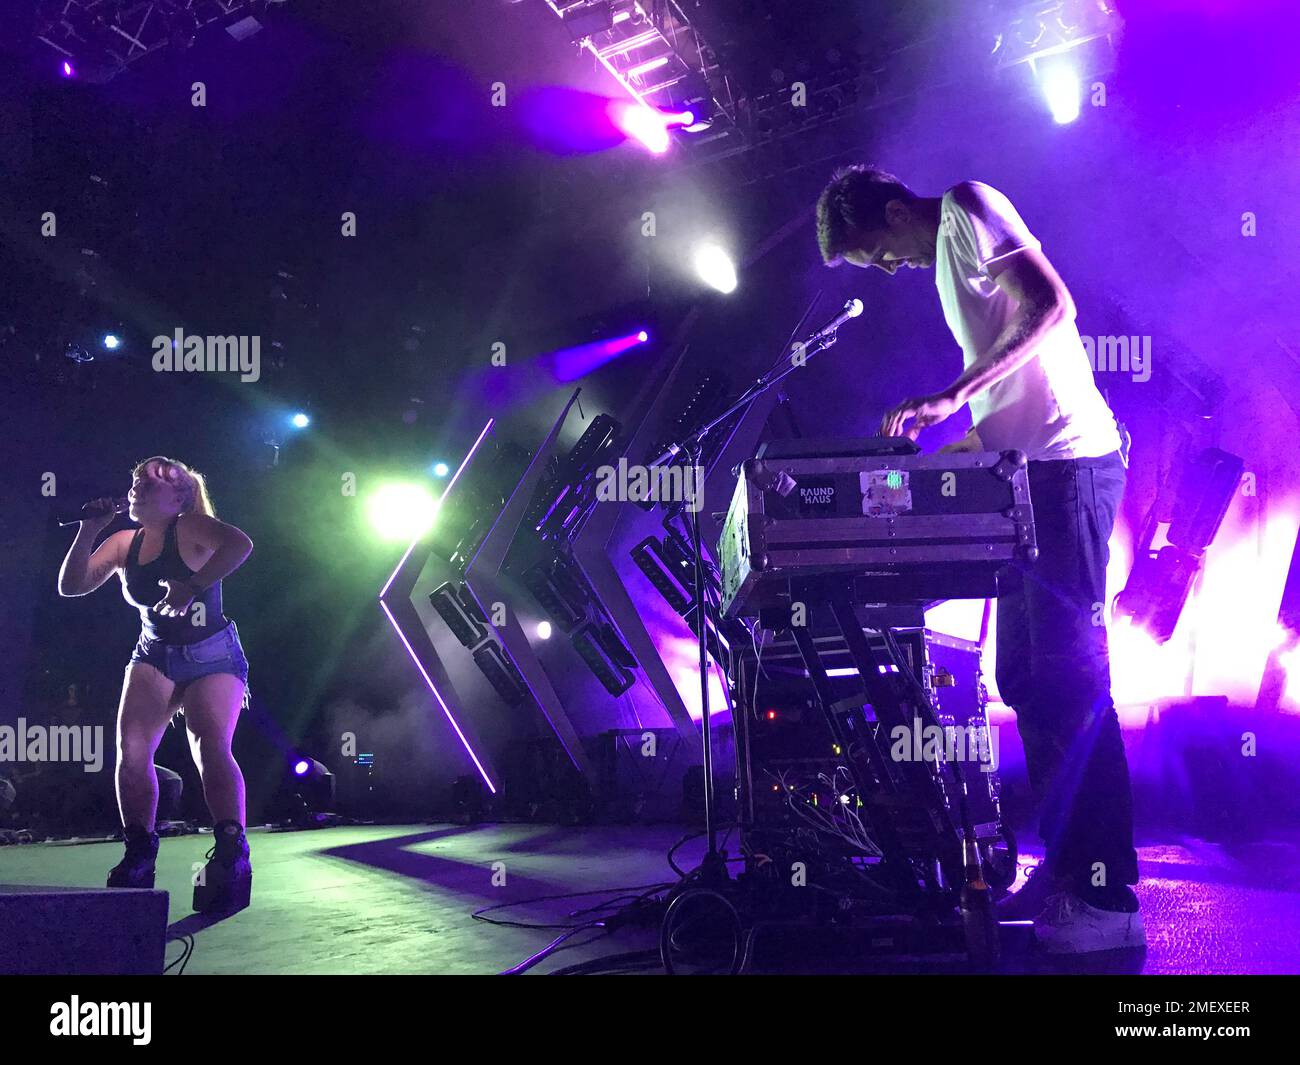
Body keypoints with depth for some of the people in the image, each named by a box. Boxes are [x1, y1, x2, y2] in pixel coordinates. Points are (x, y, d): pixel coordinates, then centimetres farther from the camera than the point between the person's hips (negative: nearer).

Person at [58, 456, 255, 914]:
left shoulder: (190, 528, -10)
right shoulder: (123, 544, 8)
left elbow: (239, 545, -30)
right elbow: (71, 585, 5)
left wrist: (191, 586, -37)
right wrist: (89, 531, -4)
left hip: (212, 656, -5)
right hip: (154, 655, 5)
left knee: (211, 749, -24)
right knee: (131, 749, -14)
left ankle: (231, 855, -29)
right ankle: (138, 854, -3)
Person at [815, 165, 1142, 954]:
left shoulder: (969, 208, -3)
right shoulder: (946, 260, 25)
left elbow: (1052, 306, -17)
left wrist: (953, 397, -22)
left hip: (1069, 463, -10)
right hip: (1030, 475, 10)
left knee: (1070, 678, -10)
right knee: (1028, 680, 9)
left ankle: (1109, 900, -7)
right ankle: (1065, 870, 16)